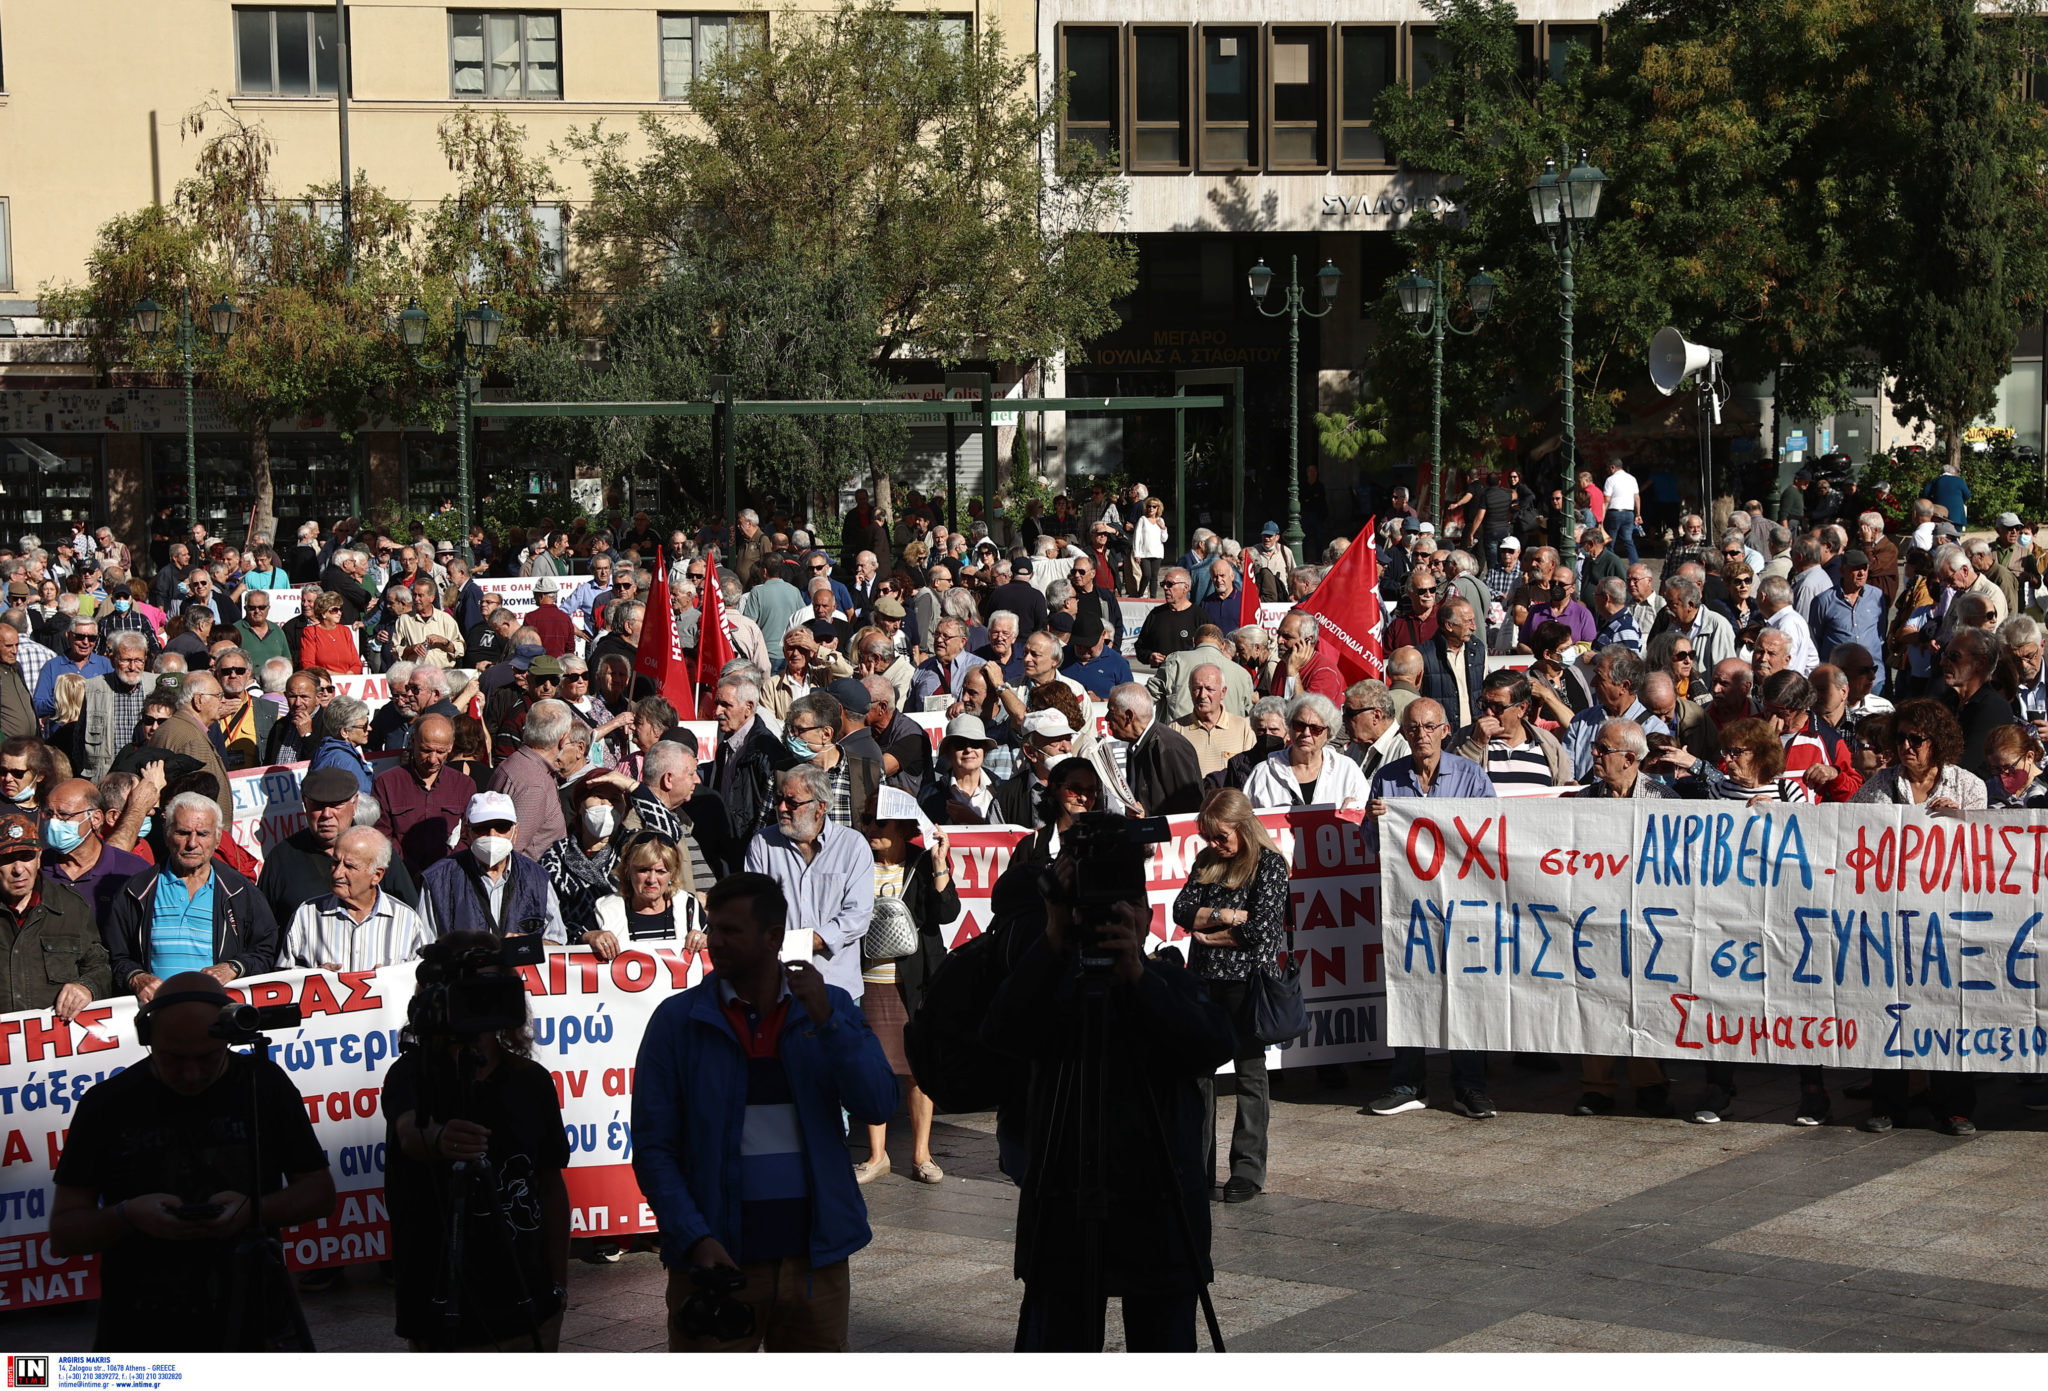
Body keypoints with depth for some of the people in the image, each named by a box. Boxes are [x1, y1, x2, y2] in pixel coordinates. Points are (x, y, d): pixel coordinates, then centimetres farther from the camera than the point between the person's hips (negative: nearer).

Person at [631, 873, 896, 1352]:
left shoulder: (832, 1007, 5)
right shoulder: (678, 1020, 0)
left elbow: (878, 1107, -5)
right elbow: (652, 1147, -2)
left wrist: (827, 1022, -16)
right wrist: (695, 1239, -14)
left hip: (815, 1256, 2)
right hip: (717, 1258, -2)